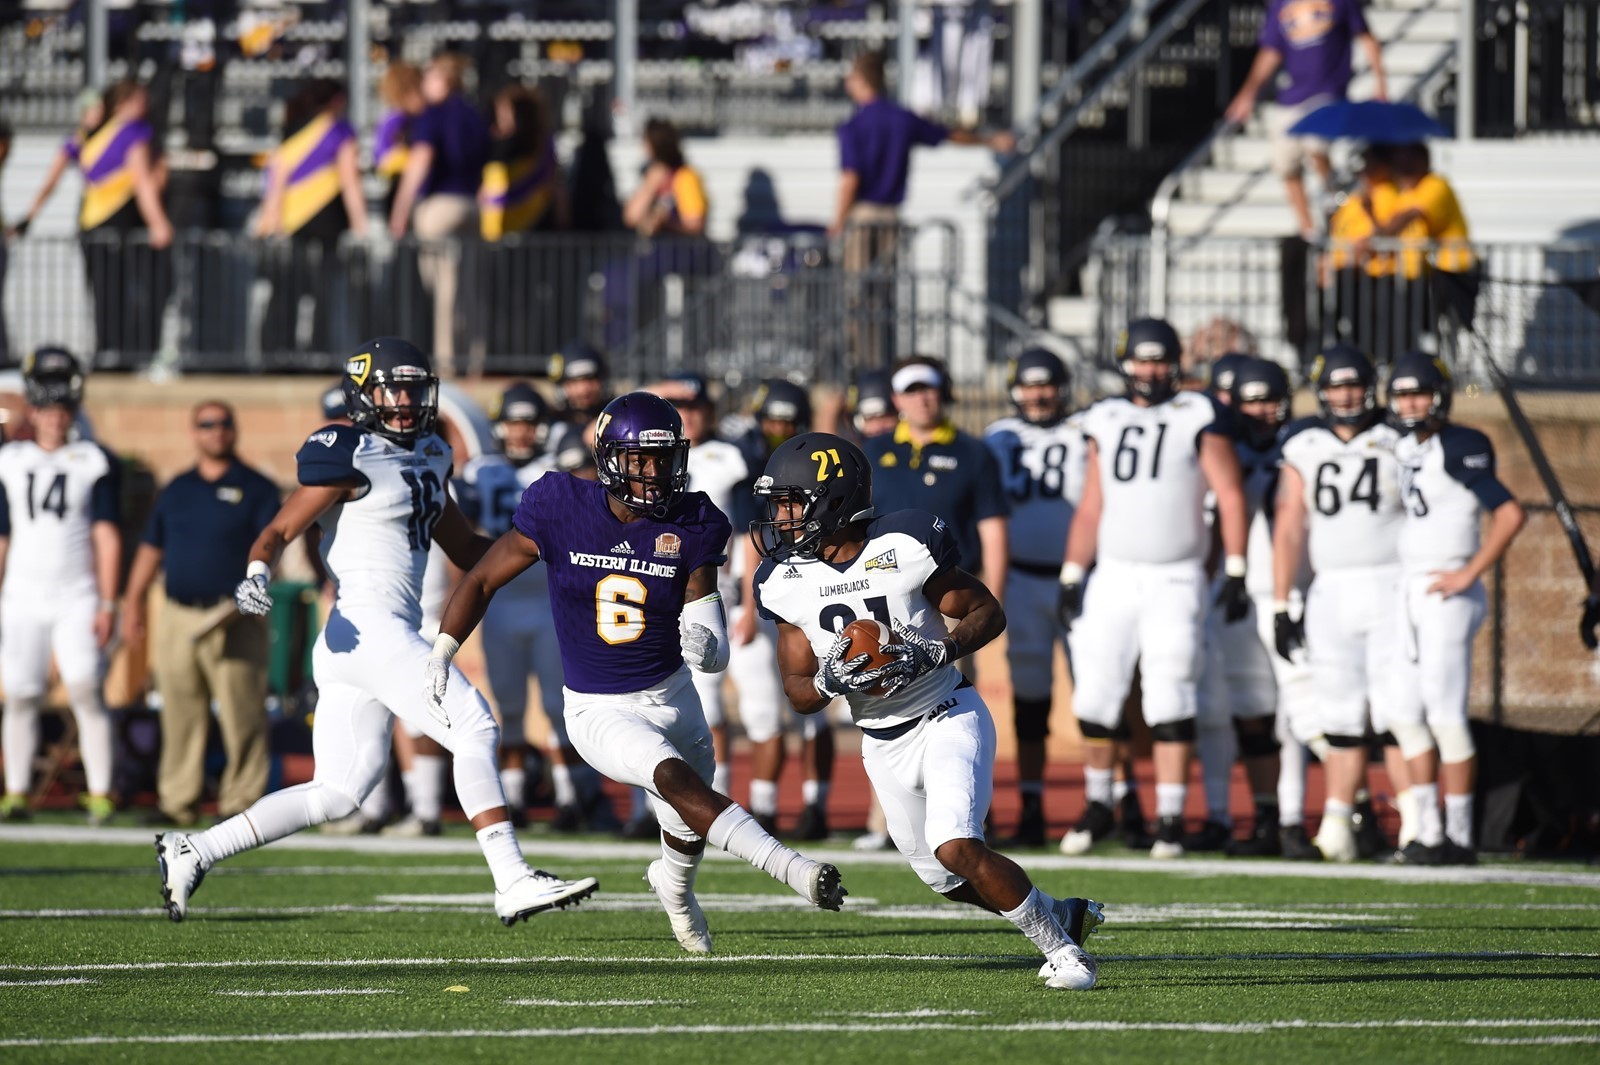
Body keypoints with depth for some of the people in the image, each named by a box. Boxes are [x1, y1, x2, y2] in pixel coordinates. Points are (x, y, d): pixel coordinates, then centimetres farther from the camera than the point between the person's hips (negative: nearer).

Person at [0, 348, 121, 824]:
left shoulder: (94, 463, 3)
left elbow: (107, 537, 0)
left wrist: (107, 604, -6)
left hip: (76, 600, -3)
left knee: (85, 691, -12)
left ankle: (100, 795, -9)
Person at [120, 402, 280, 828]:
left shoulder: (257, 489, 3)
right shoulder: (176, 490, 17)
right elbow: (151, 549, 20)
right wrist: (133, 601, 14)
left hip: (234, 622, -4)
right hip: (178, 617, 5)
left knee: (241, 717, -7)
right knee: (179, 718, 6)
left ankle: (240, 801, -3)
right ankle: (177, 803, 11)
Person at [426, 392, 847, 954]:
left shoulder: (690, 528, -9)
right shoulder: (562, 509, -14)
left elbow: (716, 653, -11)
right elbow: (482, 580, -2)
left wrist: (706, 644, -34)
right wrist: (441, 657, -8)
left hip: (672, 696, 4)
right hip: (601, 712, -4)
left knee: (690, 831, 22)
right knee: (677, 780, -31)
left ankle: (673, 885, 58)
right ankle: (793, 870, -42)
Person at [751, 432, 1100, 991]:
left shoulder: (903, 549, -18)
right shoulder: (787, 583, -4)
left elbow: (988, 613, -8)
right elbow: (798, 692, 1)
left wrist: (933, 655, -25)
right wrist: (832, 680, -22)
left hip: (948, 719, -6)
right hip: (883, 743, 6)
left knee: (957, 849, -24)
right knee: (944, 877, 13)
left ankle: (1059, 945, -5)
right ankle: (1065, 915, 36)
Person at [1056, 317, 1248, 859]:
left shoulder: (1197, 418, -1)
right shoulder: (1108, 422, 12)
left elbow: (1230, 496, -1)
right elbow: (1090, 507, 15)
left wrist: (1235, 573, -6)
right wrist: (1072, 576, 9)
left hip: (1175, 580, -4)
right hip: (1114, 575, 4)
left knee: (1169, 702, -8)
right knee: (1095, 697, 1)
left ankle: (1170, 819, -3)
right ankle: (1098, 805, 17)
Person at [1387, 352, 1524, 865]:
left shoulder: (1457, 450, -13)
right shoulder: (1405, 451, 11)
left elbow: (1511, 514, -19)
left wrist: (1468, 574, -17)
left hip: (1446, 596, -9)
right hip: (1409, 592, 9)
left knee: (1446, 716, -6)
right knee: (1407, 717, 8)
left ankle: (1459, 838, -1)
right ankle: (1428, 832, 14)